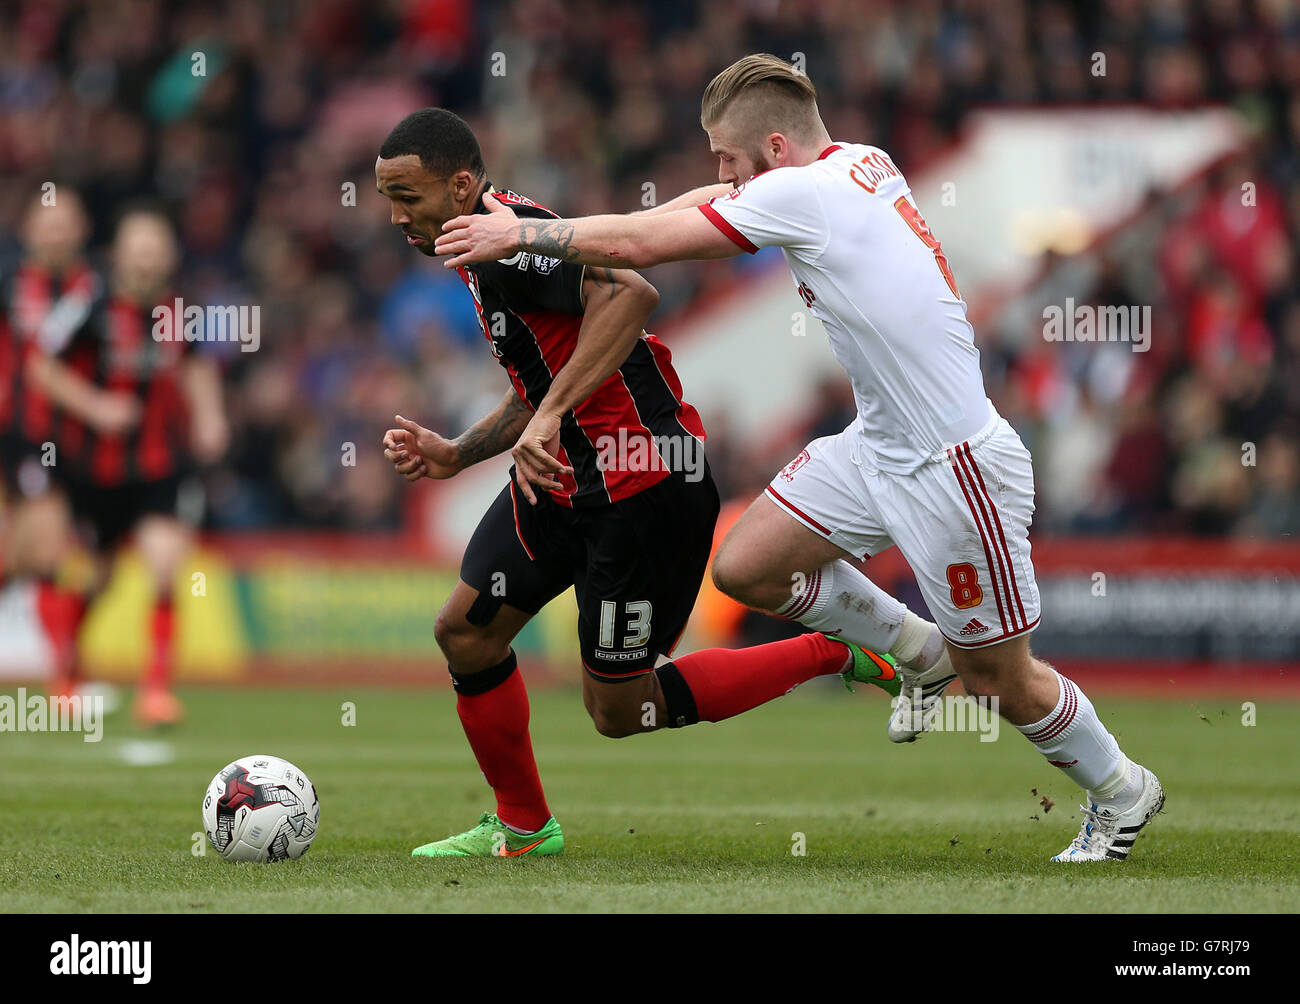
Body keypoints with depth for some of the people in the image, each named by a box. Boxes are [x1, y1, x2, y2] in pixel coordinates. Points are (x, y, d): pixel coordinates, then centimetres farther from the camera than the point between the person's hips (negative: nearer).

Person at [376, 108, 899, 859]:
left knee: (619, 709, -3)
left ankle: (837, 654, 7)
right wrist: (457, 454, 13)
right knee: (465, 630, 7)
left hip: (642, 480, -10)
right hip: (571, 476, 10)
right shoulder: (482, 253, 13)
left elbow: (631, 294, -36)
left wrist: (550, 417, -38)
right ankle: (522, 827, 22)